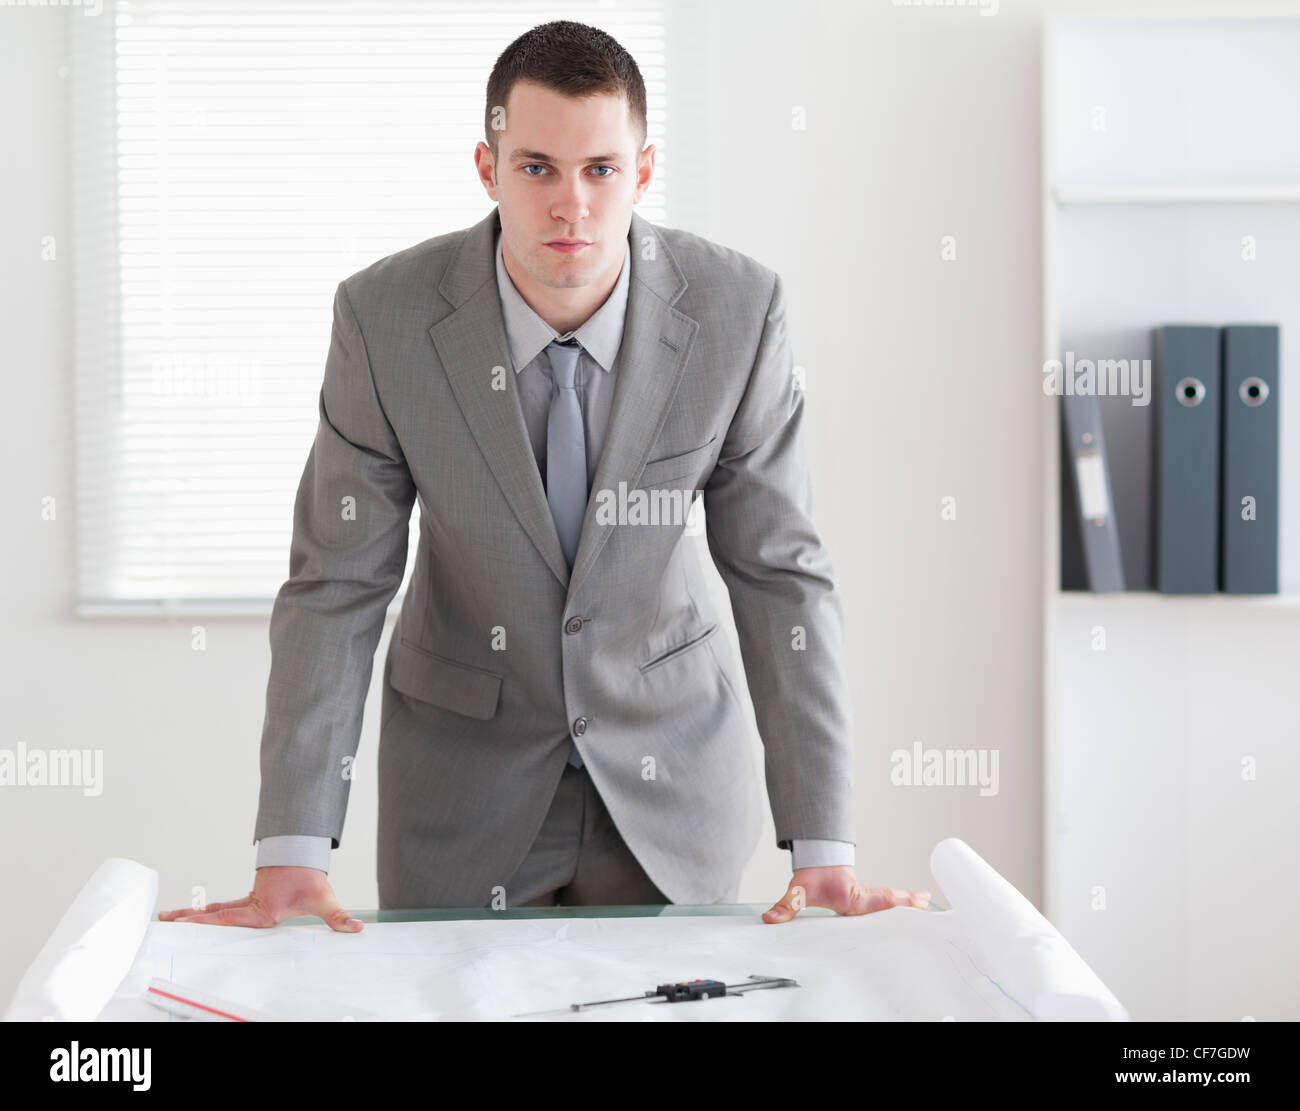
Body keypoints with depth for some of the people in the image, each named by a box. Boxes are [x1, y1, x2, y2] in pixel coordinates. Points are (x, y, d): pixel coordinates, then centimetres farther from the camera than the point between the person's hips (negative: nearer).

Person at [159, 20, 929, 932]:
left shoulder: (737, 309, -17)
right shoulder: (385, 316, -18)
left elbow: (781, 574, -13)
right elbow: (337, 587, -14)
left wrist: (824, 853, -19)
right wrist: (292, 858, -21)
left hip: (669, 764, 1)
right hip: (463, 778, 0)